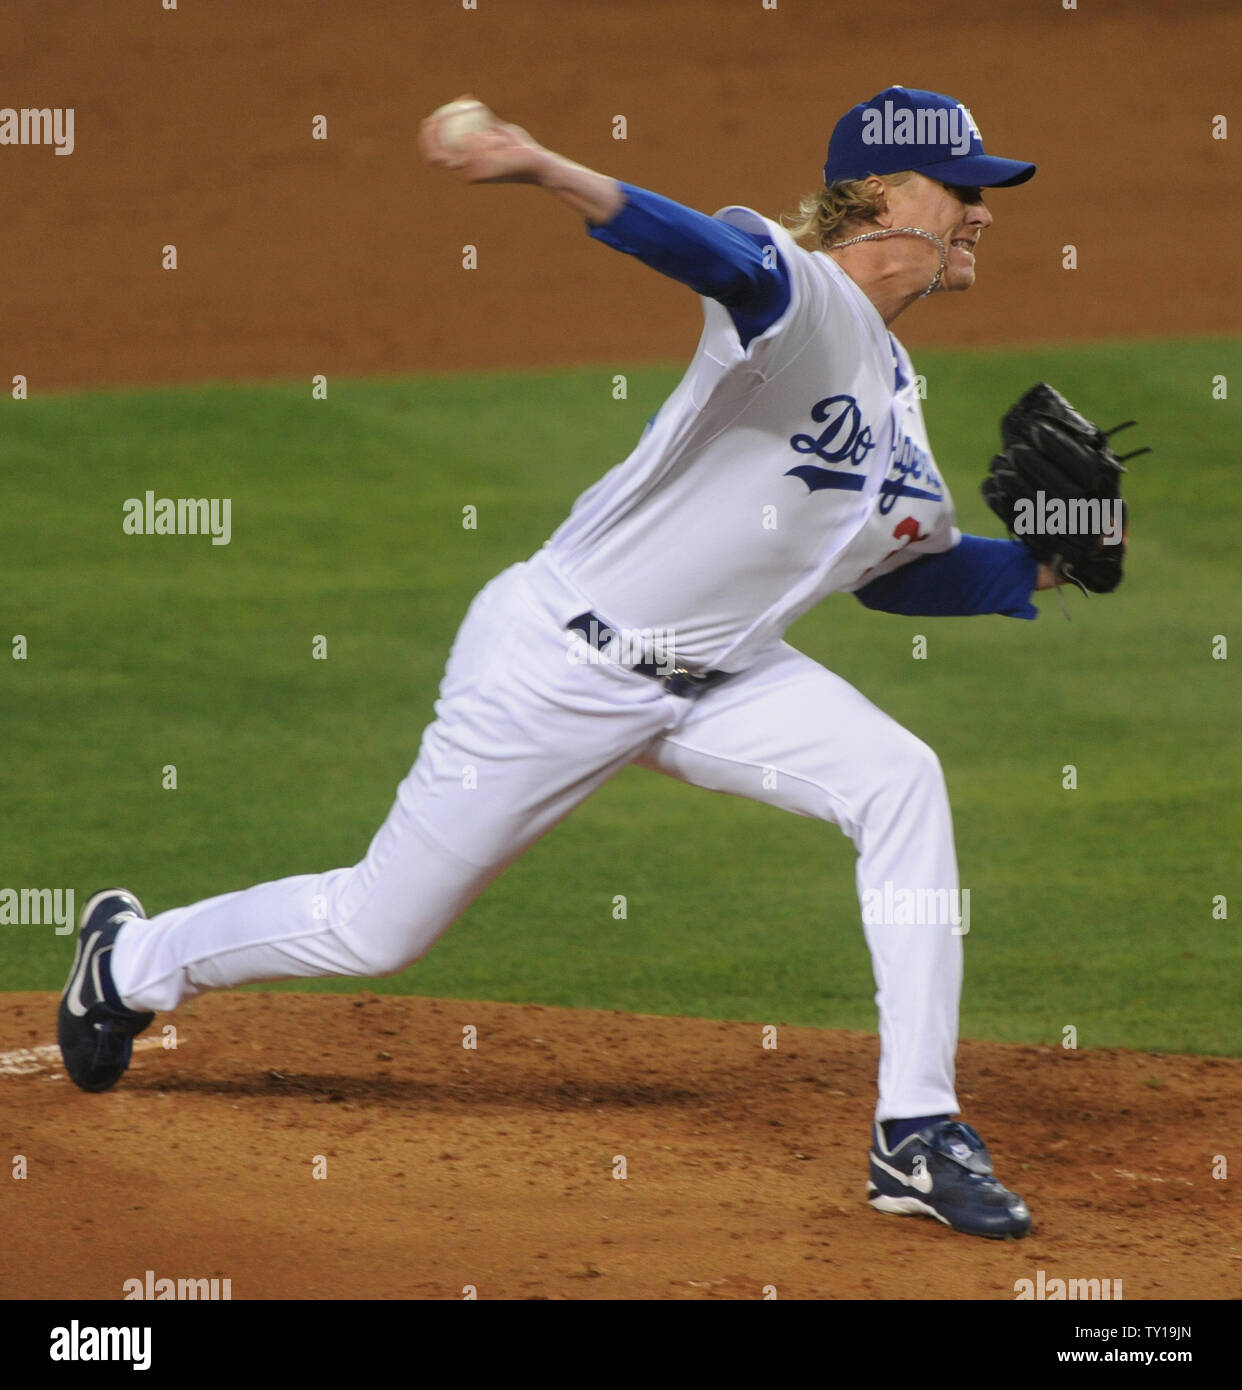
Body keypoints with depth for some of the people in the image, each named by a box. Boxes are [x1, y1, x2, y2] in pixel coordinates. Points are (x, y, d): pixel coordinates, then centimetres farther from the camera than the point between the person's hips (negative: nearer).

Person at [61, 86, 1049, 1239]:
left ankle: (917, 1139, -12)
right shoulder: (800, 296, -19)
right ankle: (133, 961, 34)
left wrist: (1038, 566, 5)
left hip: (712, 673, 8)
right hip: (560, 662, -7)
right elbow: (721, 253, -42)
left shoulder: (895, 388, 8)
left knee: (900, 783, -17)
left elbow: (888, 571, 20)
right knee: (375, 928, 4)